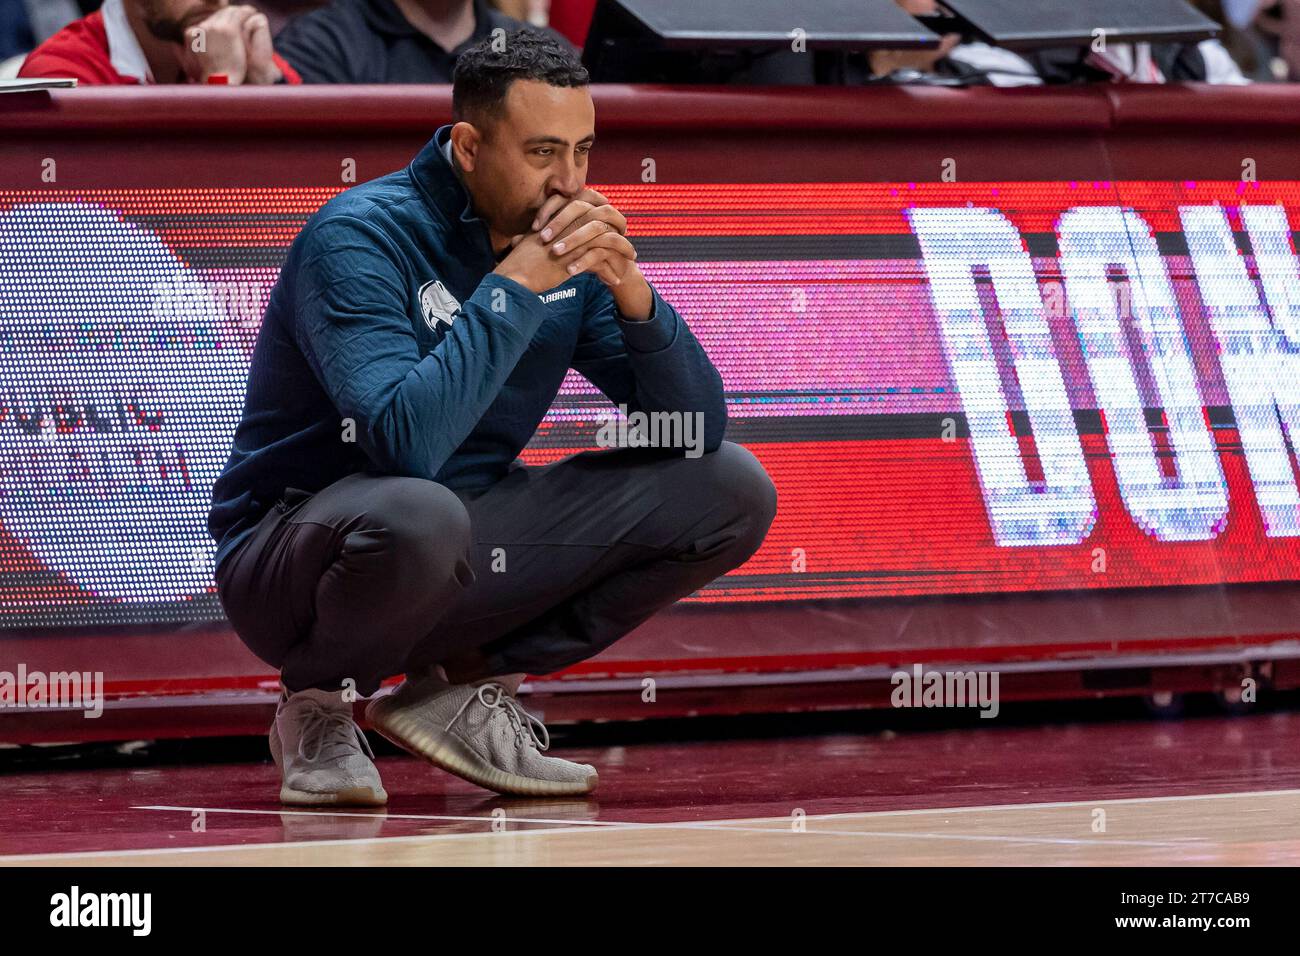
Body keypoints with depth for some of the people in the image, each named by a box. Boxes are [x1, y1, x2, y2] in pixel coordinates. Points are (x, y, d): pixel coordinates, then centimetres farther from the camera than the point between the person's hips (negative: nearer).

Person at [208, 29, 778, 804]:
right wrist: (517, 284, -31)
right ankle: (317, 704, -9)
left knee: (731, 489, -3)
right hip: (297, 555, -7)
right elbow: (407, 444, -34)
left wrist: (631, 293, -19)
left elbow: (694, 431, -3)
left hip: (467, 559, 7)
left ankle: (463, 684, 2)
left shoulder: (571, 246, 0)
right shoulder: (360, 237, -20)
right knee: (418, 514, -42)